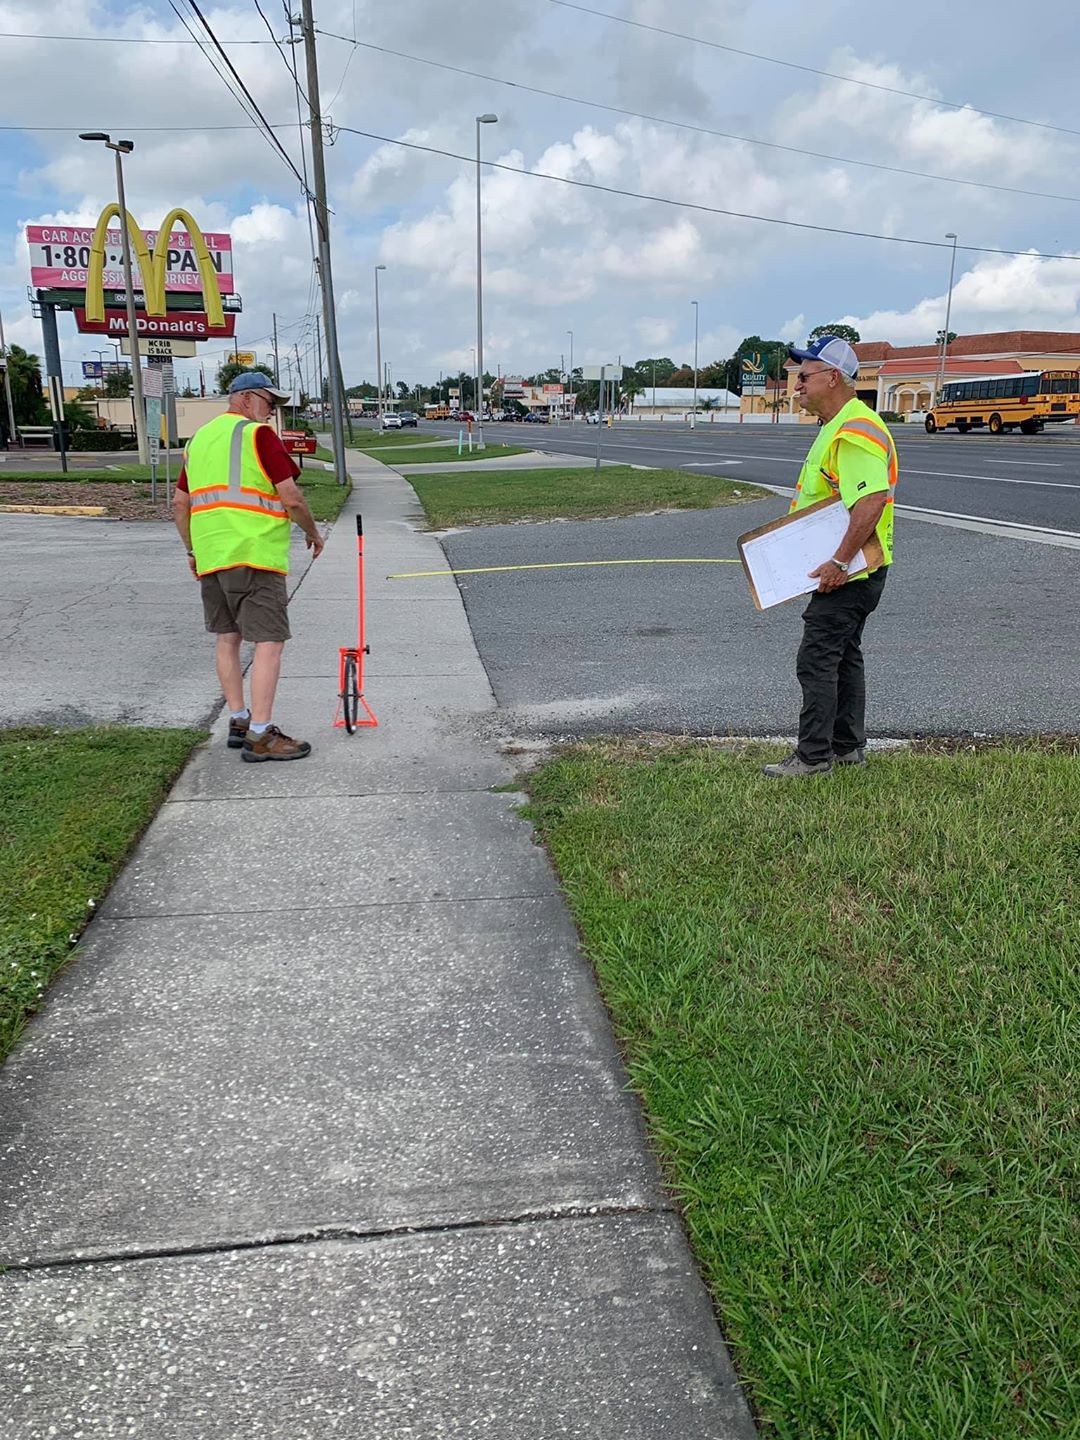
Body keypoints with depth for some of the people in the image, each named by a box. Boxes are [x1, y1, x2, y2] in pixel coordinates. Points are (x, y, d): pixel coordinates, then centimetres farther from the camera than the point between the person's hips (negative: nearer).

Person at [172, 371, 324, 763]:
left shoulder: (198, 439, 18)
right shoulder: (258, 434, -6)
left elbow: (180, 502, 20)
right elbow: (291, 498, -12)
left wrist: (192, 550, 27)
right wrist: (313, 533, 3)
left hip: (211, 556, 8)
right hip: (254, 555, -8)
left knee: (228, 638, 15)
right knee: (269, 642, -7)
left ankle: (238, 721, 21)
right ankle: (260, 736, -10)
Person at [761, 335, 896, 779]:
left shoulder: (855, 432, -21)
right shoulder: (836, 426, 16)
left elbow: (872, 501, -32)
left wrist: (838, 562, -30)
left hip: (848, 573, -11)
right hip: (847, 569, 11)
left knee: (817, 659, -8)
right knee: (843, 656, 16)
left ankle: (813, 757, -1)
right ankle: (848, 747, 27)